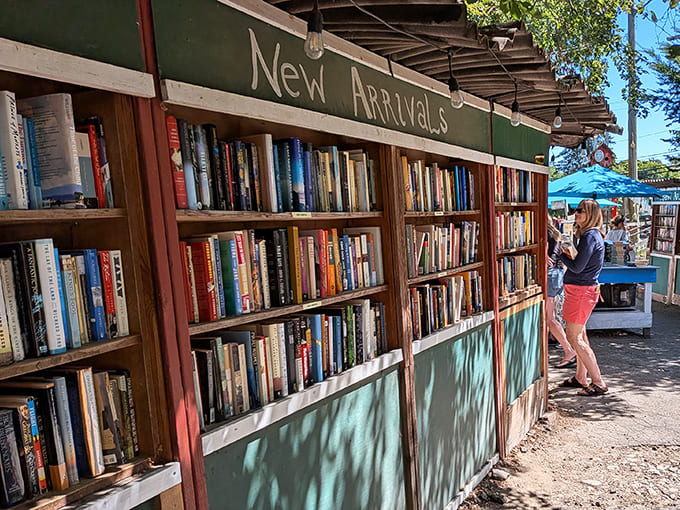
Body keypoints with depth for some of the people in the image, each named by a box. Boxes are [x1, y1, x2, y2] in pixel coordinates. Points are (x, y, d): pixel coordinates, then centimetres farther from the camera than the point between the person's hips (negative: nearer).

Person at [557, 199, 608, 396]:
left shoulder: (590, 236, -17)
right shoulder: (592, 235, 15)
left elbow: (577, 267, -20)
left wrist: (562, 254, -6)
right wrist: (569, 254, 5)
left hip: (581, 290, -11)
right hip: (583, 289, 11)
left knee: (574, 338, -5)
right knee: (580, 335, 17)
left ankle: (598, 383, 0)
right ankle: (580, 378, 29)